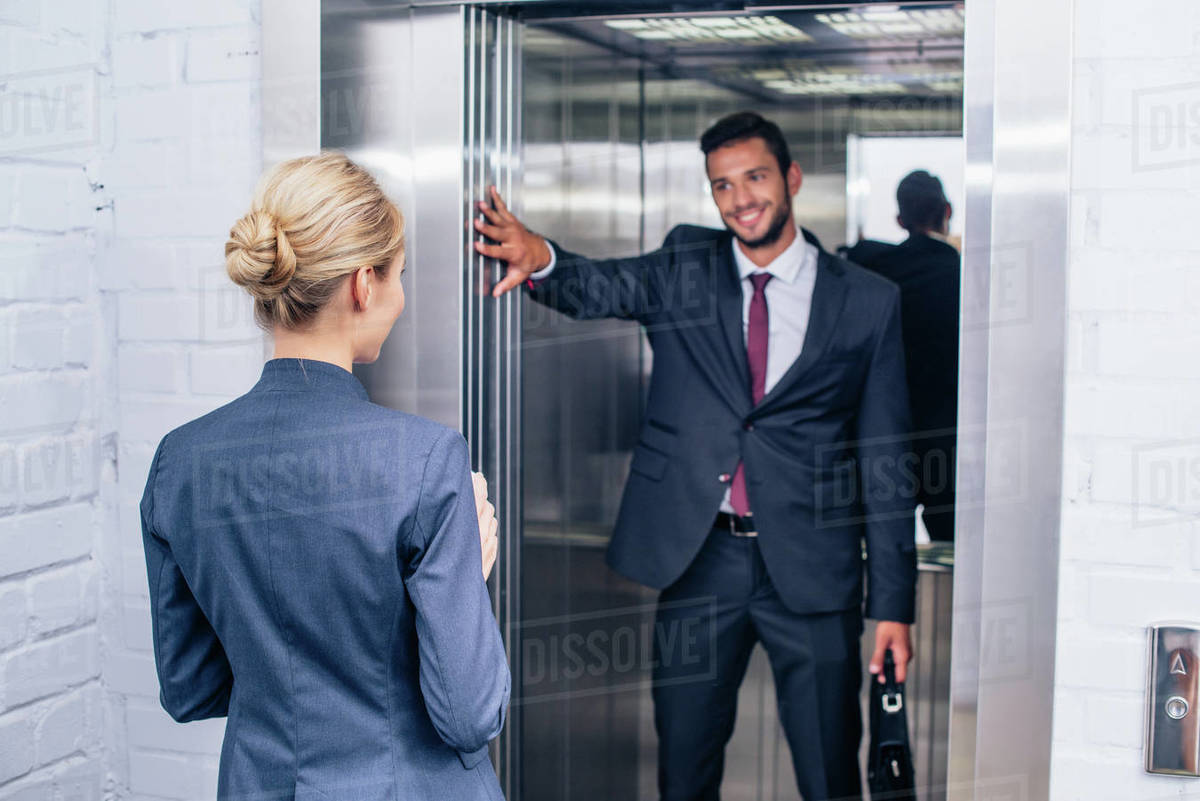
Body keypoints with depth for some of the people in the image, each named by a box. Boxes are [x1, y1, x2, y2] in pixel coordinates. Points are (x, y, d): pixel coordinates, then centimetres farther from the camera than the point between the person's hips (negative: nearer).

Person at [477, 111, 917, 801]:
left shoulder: (868, 300, 2)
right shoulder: (686, 267, 6)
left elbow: (885, 458, 2)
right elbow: (604, 288, -14)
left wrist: (893, 603, 0)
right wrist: (540, 257, -37)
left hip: (810, 569, -1)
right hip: (698, 557, 1)